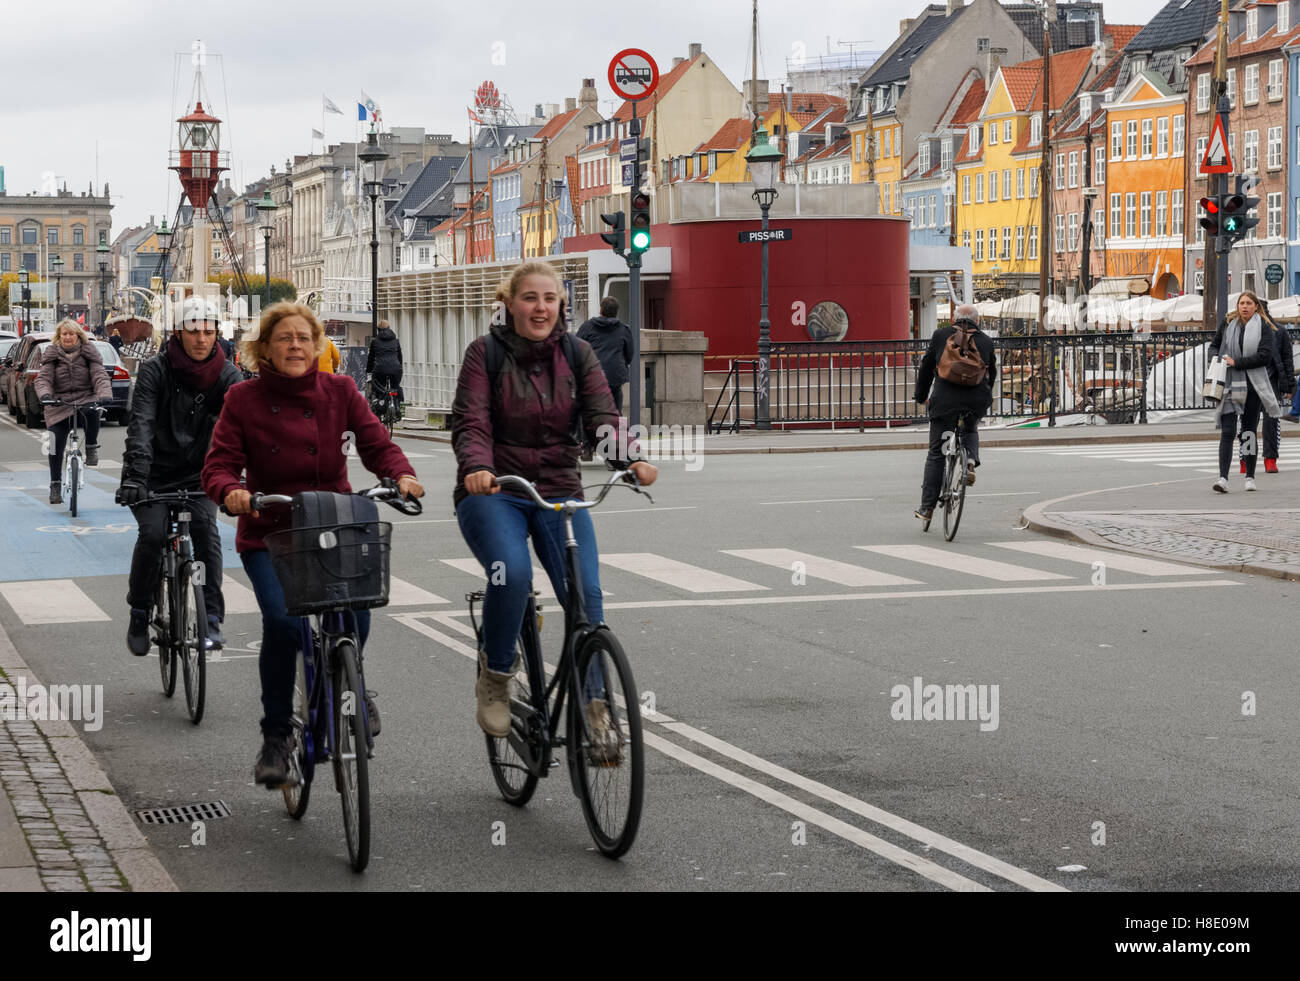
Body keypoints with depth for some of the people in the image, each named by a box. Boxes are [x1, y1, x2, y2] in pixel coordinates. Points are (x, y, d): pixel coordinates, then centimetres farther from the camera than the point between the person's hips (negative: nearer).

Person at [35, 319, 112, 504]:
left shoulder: (89, 353, 3)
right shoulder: (52, 354, 5)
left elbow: (100, 376, -7)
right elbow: (43, 378, -5)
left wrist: (105, 396, -27)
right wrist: (45, 395, -27)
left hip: (85, 401, -1)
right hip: (58, 406, 2)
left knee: (92, 413, -37)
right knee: (56, 446, -6)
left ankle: (91, 448, -14)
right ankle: (55, 485, 7)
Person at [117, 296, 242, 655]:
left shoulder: (227, 376, -5)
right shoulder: (154, 372, -12)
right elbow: (141, 425, -23)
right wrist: (134, 476, -37)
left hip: (196, 474, 2)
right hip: (154, 475, -2)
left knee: (206, 530, -22)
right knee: (153, 533, -21)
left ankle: (211, 620, -14)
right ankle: (139, 614, 2)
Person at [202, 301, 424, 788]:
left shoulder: (339, 391, 2)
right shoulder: (243, 400, -2)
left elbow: (376, 443, -3)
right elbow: (218, 465, -6)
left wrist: (402, 474, -23)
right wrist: (231, 491, -29)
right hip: (268, 534, -1)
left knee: (355, 618, -20)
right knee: (282, 621, -25)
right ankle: (276, 734, -3)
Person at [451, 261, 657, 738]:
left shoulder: (577, 354, 4)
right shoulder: (485, 353, -4)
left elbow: (603, 416, -7)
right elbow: (471, 423, -13)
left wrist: (631, 458, -28)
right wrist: (476, 467, -35)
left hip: (559, 493, 3)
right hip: (493, 493, -3)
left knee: (585, 592, -17)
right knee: (512, 573, -30)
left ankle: (593, 705, -3)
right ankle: (494, 679, -7)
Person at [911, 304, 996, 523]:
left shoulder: (940, 335, 6)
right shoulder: (985, 341, 11)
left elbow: (926, 368, 9)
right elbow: (992, 373, 20)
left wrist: (921, 396, 20)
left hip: (945, 401, -2)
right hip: (977, 402, 2)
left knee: (936, 454, 7)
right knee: (971, 430, 35)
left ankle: (927, 507, 7)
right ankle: (970, 460, 5)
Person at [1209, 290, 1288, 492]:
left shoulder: (1264, 327, 0)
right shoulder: (1228, 324, 8)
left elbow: (1264, 356, -11)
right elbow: (1214, 345, 21)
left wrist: (1236, 362, -15)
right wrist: (1217, 358, -2)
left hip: (1253, 386, -1)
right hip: (1229, 385, 1)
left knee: (1249, 432, 6)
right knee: (1227, 432, -9)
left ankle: (1250, 477, 17)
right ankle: (1223, 478, -15)